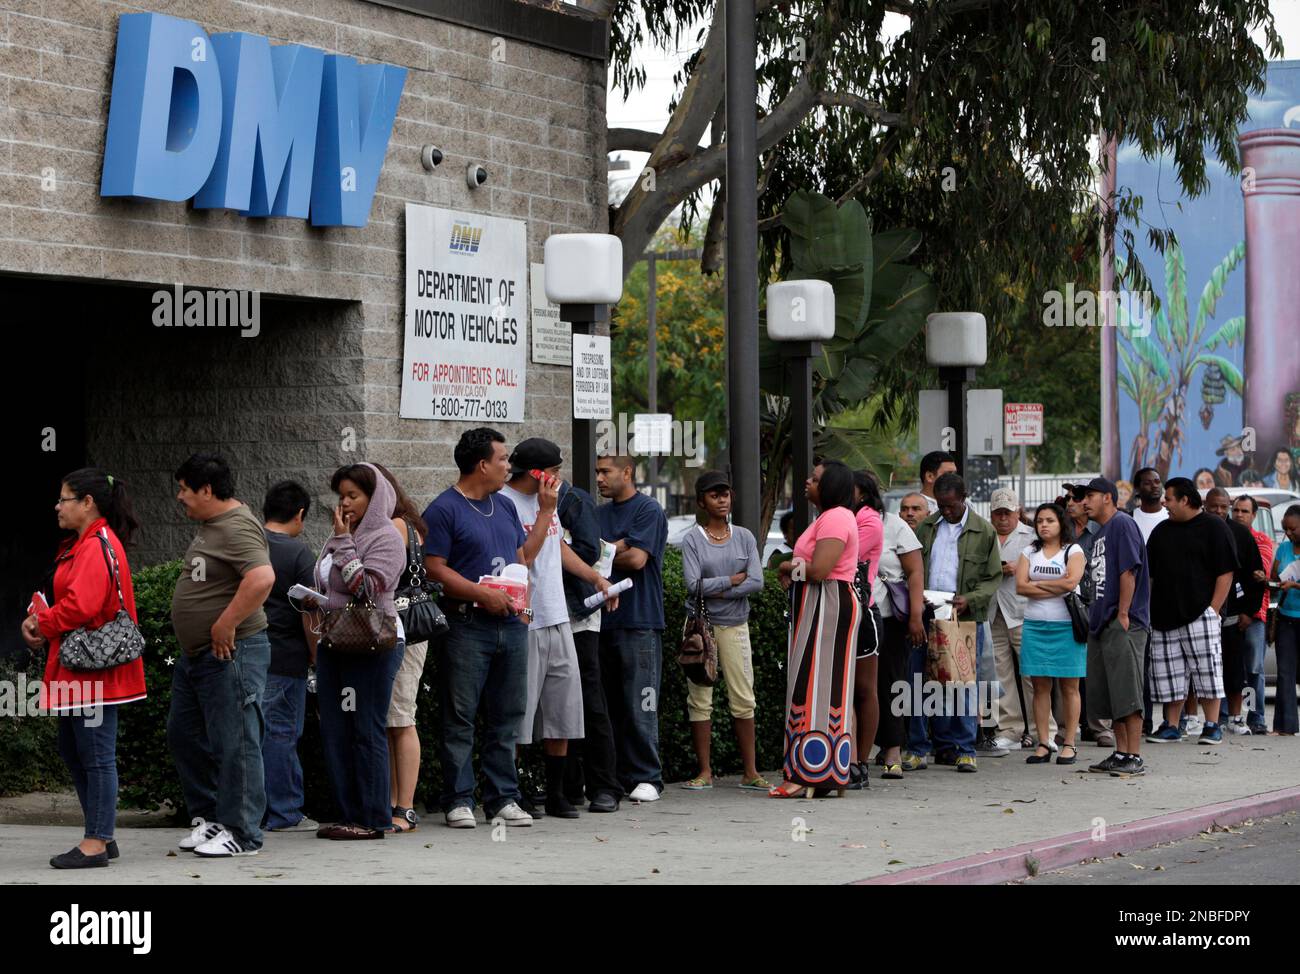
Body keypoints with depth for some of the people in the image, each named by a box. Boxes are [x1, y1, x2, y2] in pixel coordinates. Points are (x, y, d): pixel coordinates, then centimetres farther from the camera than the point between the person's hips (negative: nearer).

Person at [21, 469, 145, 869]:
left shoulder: (98, 547, -17)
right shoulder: (82, 545, 17)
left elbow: (80, 605, -25)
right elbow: (68, 599, 21)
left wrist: (42, 626, -9)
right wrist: (39, 618, 3)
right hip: (77, 668, 11)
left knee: (96, 755, -4)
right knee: (73, 751, 16)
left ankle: (95, 844, 1)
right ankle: (101, 836, 22)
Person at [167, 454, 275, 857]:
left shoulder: (238, 529, -19)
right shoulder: (210, 525, 14)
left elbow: (262, 578, -33)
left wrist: (226, 626, -27)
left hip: (230, 654, -11)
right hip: (196, 656, 11)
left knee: (234, 743, -5)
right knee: (184, 734, 17)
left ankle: (241, 832, 2)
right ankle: (208, 817, 27)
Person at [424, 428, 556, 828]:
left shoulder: (505, 506, 18)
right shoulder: (444, 509, -6)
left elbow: (525, 554, 22)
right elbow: (434, 568, -11)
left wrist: (545, 511, 18)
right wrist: (481, 593, -17)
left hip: (511, 626, 7)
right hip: (467, 627, -7)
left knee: (507, 717, 8)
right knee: (461, 717, -2)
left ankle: (503, 798, 13)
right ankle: (459, 800, 3)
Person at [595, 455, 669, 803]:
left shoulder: (648, 510, -3)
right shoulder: (599, 514, 18)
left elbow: (637, 558, -11)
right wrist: (618, 548, -7)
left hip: (639, 621, -7)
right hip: (603, 618, 7)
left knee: (639, 705, -7)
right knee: (607, 703, 7)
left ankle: (646, 778, -2)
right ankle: (616, 777, 12)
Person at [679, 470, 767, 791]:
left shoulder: (744, 537, 6)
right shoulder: (692, 539, -1)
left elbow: (757, 582, -4)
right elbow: (694, 584, -12)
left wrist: (716, 591, -10)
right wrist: (735, 578, -7)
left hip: (735, 624, 2)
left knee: (743, 698, 0)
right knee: (700, 698, 0)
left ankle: (750, 771, 3)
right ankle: (704, 771, 6)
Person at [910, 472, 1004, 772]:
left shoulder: (984, 531, 4)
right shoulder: (926, 527, 11)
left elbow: (994, 577, 4)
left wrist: (969, 599, -12)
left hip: (966, 617, -2)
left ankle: (963, 749, 8)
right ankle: (917, 747, 5)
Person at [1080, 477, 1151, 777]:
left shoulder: (1123, 525, -9)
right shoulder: (1100, 533, 21)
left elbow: (1128, 571, -16)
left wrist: (1122, 615, -20)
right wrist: (1095, 617, 17)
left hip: (1123, 623, -10)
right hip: (1102, 623, 10)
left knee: (1127, 692, -9)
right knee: (1105, 693, 11)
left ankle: (1134, 758, -8)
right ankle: (1121, 753, 17)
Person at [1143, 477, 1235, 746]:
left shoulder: (1213, 528, 0)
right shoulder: (1161, 531, 17)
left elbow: (1225, 573, -5)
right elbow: (1149, 574, 20)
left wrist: (1213, 610, -11)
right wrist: (1148, 610, 10)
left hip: (1199, 614, -5)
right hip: (1164, 617, 5)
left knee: (1207, 671, -6)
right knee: (1168, 674, 5)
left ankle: (1212, 726, 0)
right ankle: (1171, 726, 11)